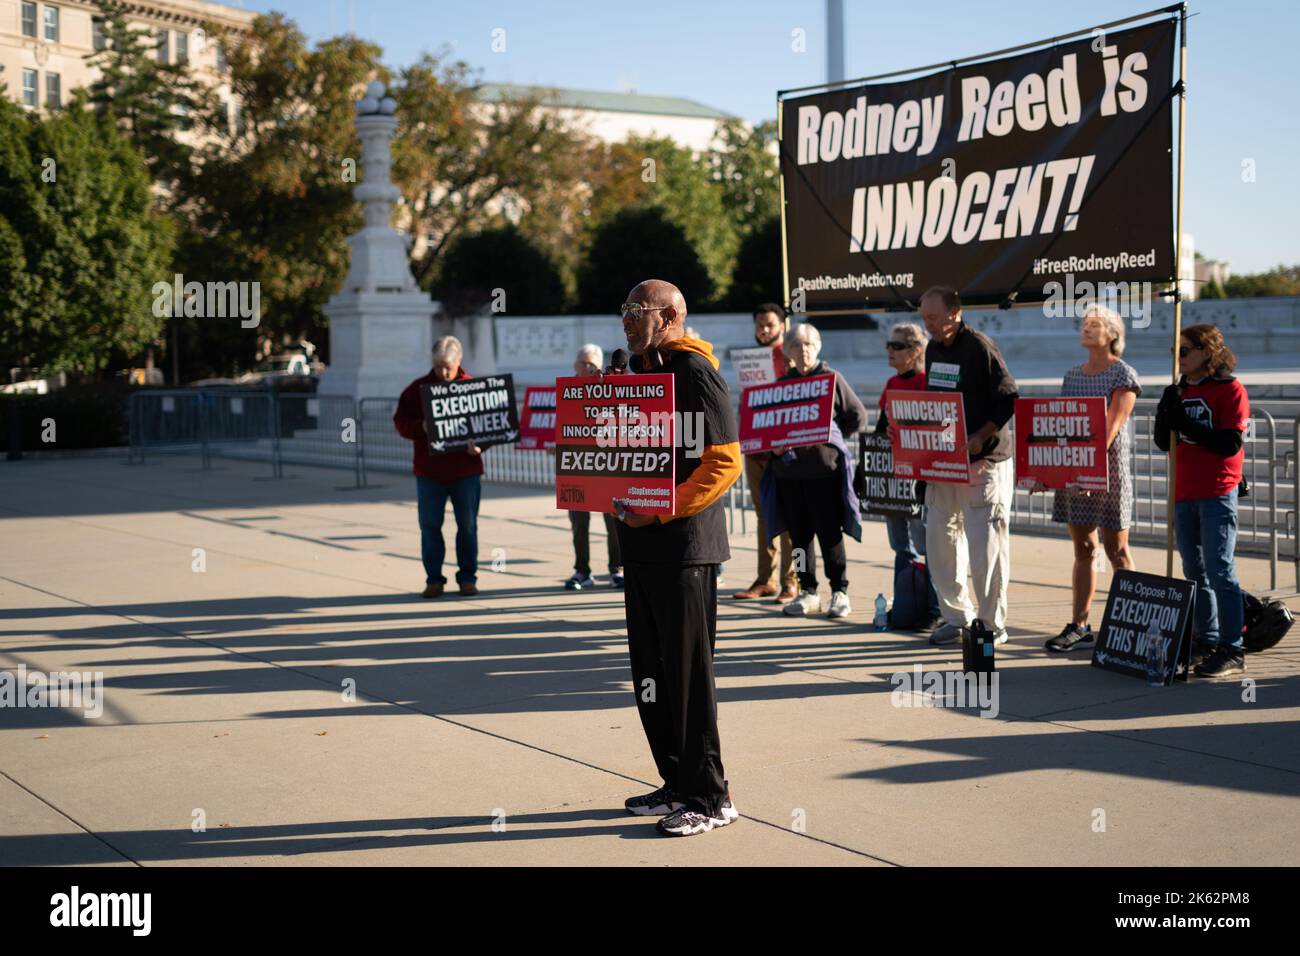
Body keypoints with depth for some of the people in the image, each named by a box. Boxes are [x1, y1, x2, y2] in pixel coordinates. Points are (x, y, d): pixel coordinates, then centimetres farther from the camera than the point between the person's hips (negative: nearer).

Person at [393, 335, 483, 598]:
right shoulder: (417, 389, 5)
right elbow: (401, 421, 5)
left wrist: (479, 444, -15)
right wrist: (421, 427, -15)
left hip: (466, 470, -1)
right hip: (429, 470, 1)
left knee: (468, 525, 4)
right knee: (430, 526, 3)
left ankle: (468, 577, 15)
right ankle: (434, 579, 11)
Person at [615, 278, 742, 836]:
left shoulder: (695, 371, -11)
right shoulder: (640, 370, 17)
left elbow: (725, 461, -17)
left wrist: (663, 509, -21)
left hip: (684, 542, -9)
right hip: (640, 542, 9)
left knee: (687, 670, -4)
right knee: (650, 670, 12)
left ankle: (710, 797, 4)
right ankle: (678, 783, 23)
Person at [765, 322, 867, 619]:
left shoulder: (831, 378, 1)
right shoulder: (782, 383, 12)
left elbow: (858, 415, 4)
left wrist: (831, 439, -2)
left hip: (824, 467, -4)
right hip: (788, 469, 4)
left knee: (829, 532, -1)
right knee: (799, 534, 8)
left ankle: (840, 592, 8)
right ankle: (808, 592, 16)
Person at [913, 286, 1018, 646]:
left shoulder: (980, 348, -12)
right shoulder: (933, 349, 11)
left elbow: (1008, 401, -14)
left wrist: (979, 438, -23)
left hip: (983, 462, -8)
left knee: (985, 545, -3)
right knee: (939, 538, 8)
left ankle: (992, 624, 6)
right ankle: (956, 616, 20)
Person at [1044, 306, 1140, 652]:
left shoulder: (1123, 374, -5)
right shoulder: (1072, 375, 15)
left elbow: (1113, 425, -15)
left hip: (1109, 468, -6)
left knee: (1116, 550, 0)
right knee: (1083, 549, 7)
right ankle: (1079, 627, 8)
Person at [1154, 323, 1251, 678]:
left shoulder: (1230, 391, -7)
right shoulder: (1181, 392, 12)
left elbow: (1231, 444, -16)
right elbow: (1163, 442, 11)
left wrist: (1187, 424, -19)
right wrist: (1165, 411, -6)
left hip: (1217, 495, -7)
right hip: (1184, 495, 7)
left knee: (1220, 572, -8)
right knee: (1195, 574, 11)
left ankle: (1232, 651, -4)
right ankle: (1207, 644, 20)